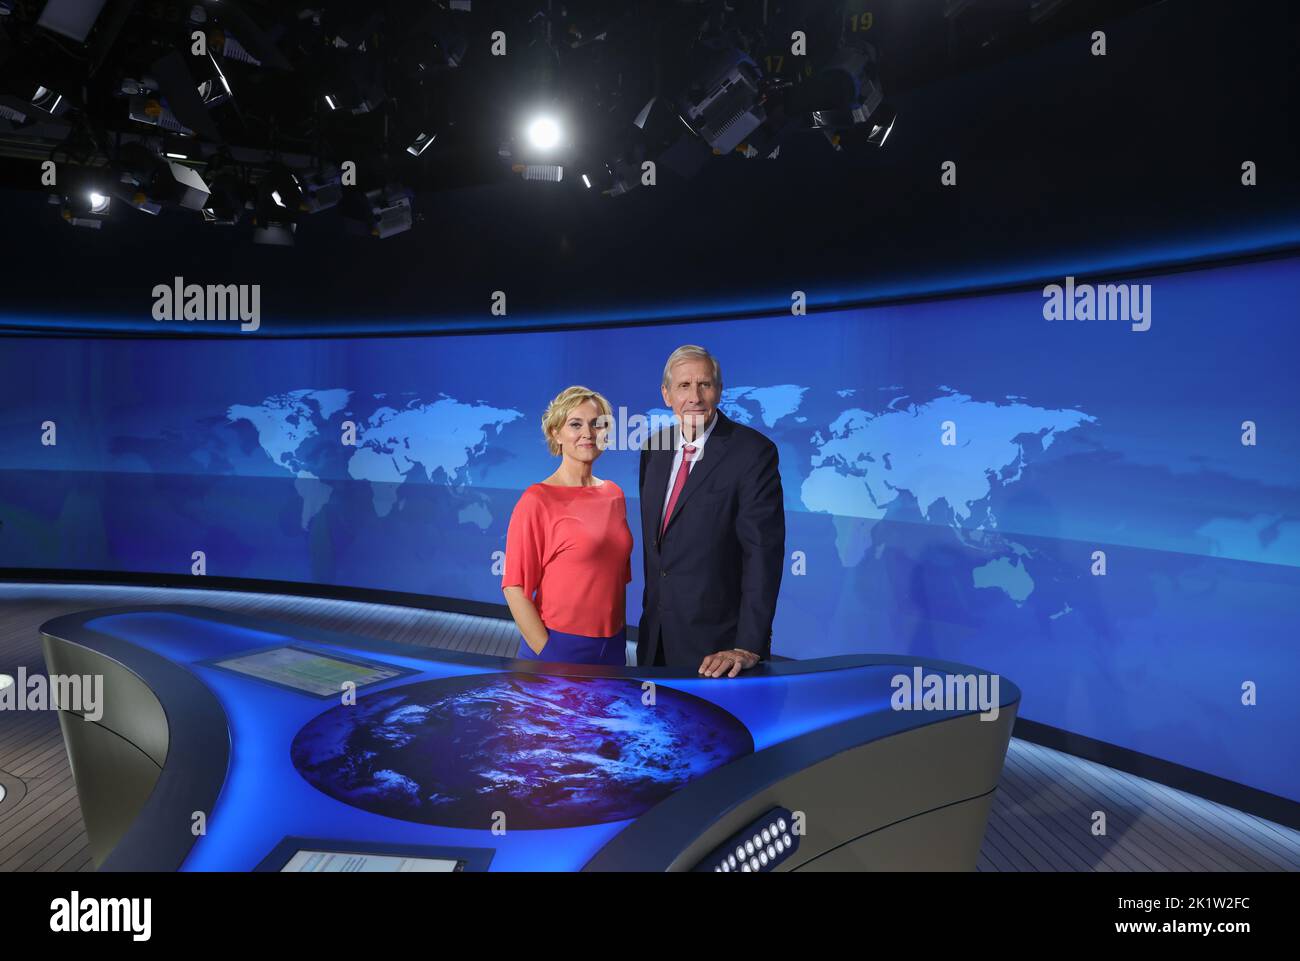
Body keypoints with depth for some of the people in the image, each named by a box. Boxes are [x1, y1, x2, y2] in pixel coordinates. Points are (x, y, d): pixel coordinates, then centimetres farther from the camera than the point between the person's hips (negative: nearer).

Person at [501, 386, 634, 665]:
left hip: (613, 645, 5)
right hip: (559, 645, -5)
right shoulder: (537, 500, -11)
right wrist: (546, 653, -15)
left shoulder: (614, 494, 5)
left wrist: (619, 640, 9)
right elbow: (514, 585, -11)